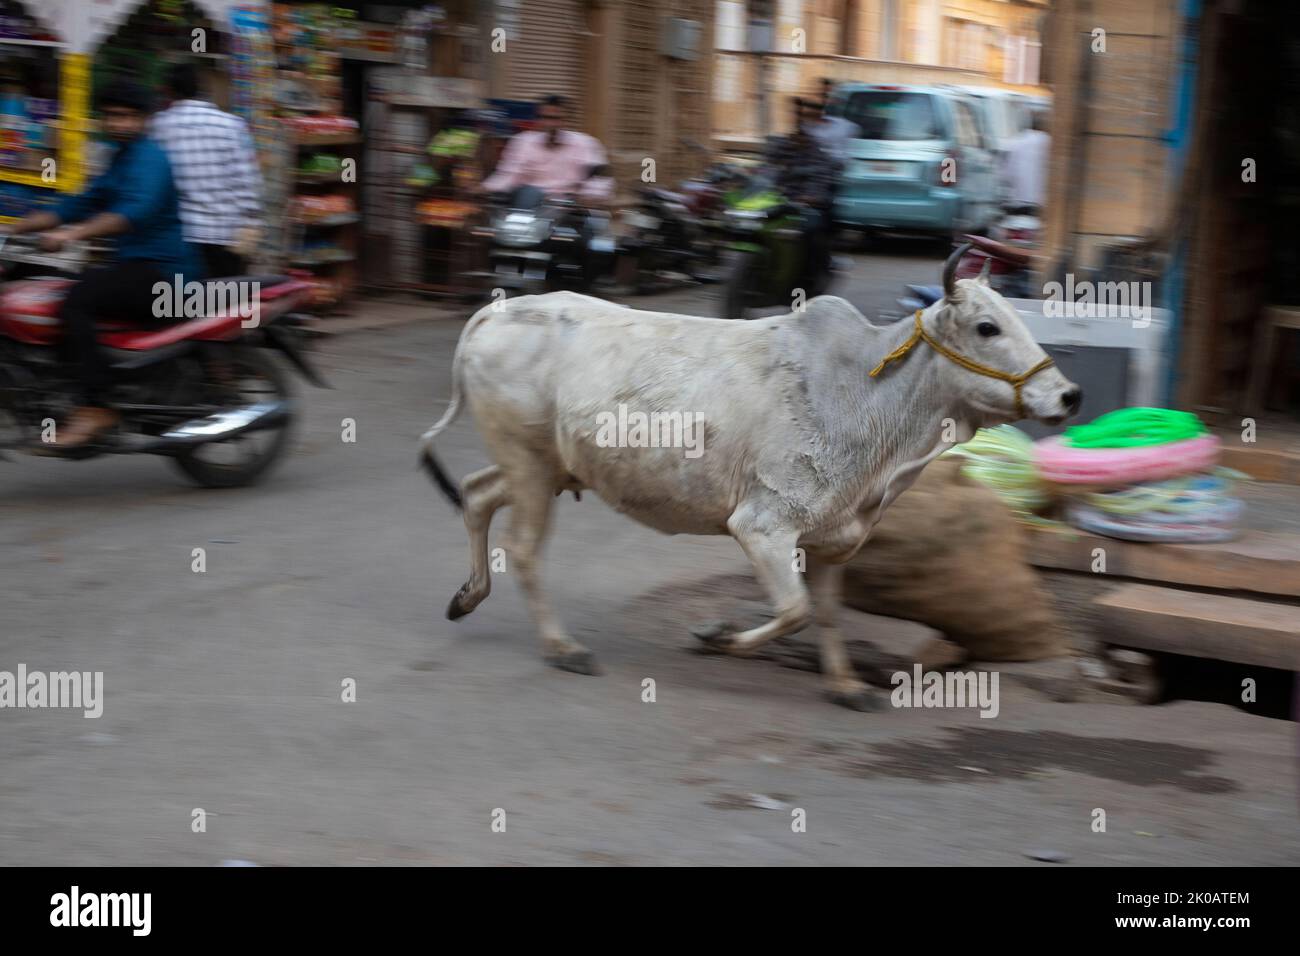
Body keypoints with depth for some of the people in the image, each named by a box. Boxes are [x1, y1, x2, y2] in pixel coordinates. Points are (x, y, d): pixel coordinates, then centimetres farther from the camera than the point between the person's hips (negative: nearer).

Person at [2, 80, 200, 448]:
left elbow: (137, 210, -28)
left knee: (76, 302, -25)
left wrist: (73, 234, -35)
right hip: (136, 266, 11)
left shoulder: (148, 156, -9)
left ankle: (95, 407, -28)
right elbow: (81, 206, 26)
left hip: (161, 270, -11)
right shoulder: (120, 160, 24)